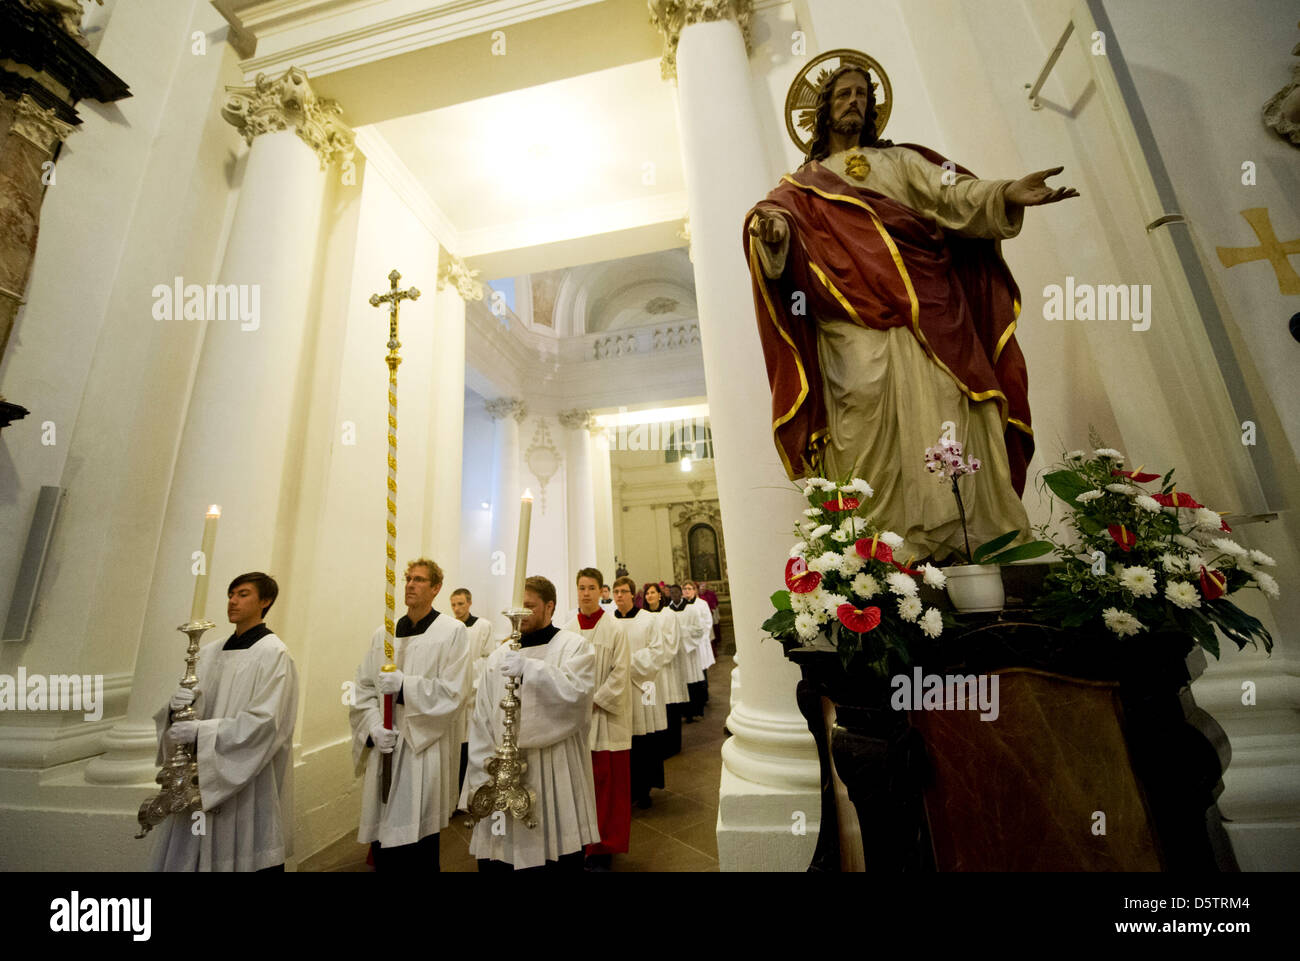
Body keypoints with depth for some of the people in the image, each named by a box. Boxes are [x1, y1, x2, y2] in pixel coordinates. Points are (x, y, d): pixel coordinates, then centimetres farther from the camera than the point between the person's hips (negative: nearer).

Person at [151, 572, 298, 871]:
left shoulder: (273, 654, -12)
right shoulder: (210, 653, 8)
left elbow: (265, 722, -18)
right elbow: (191, 705, 8)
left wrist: (201, 731, -19)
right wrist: (177, 706, -12)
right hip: (203, 781, 6)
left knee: (244, 858, 3)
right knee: (191, 857, 12)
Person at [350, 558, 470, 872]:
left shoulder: (452, 631, -6)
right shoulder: (383, 634, 8)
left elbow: (454, 692, -12)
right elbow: (363, 688, 6)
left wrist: (404, 686, -20)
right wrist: (373, 728, -9)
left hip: (424, 752, -4)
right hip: (383, 752, 4)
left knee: (418, 853, 5)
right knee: (382, 852, 13)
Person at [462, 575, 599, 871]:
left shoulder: (573, 646, -3)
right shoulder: (499, 657, 8)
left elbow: (577, 691, -19)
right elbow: (481, 721, 8)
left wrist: (529, 668, -26)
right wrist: (481, 778, 2)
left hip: (557, 779, -3)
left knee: (564, 858, 6)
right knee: (494, 860, 8)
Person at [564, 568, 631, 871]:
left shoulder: (613, 629, -8)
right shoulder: (567, 629, 2)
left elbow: (620, 672, -8)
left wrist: (595, 701, -11)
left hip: (605, 715, -3)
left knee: (606, 780, 4)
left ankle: (603, 847, 21)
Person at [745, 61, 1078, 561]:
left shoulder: (900, 160, 28)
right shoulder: (804, 183, 25)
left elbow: (950, 195, 11)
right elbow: (778, 210, 3)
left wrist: (1005, 193, -10)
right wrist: (771, 227, -23)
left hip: (923, 311, 2)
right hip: (851, 322, -1)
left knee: (943, 416, -14)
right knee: (865, 405, -19)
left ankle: (968, 545, -9)